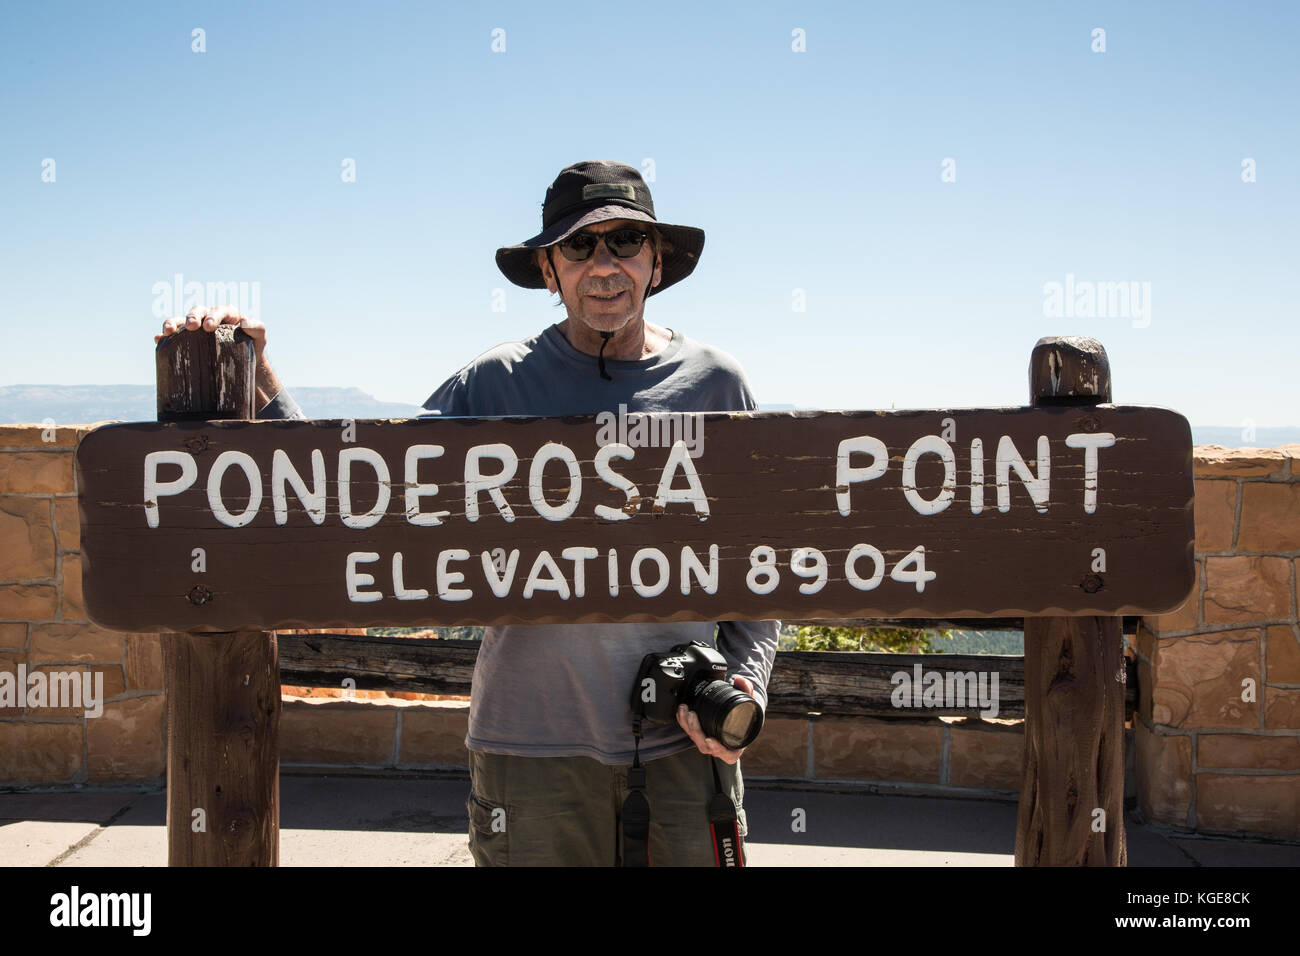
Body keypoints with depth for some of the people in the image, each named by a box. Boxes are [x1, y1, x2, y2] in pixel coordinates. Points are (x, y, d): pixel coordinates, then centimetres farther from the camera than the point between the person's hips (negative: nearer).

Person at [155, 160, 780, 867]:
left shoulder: (713, 382, 4)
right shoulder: (495, 385, 1)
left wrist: (745, 683, -4)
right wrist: (258, 384, -9)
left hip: (685, 744, 1)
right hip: (531, 746, -1)